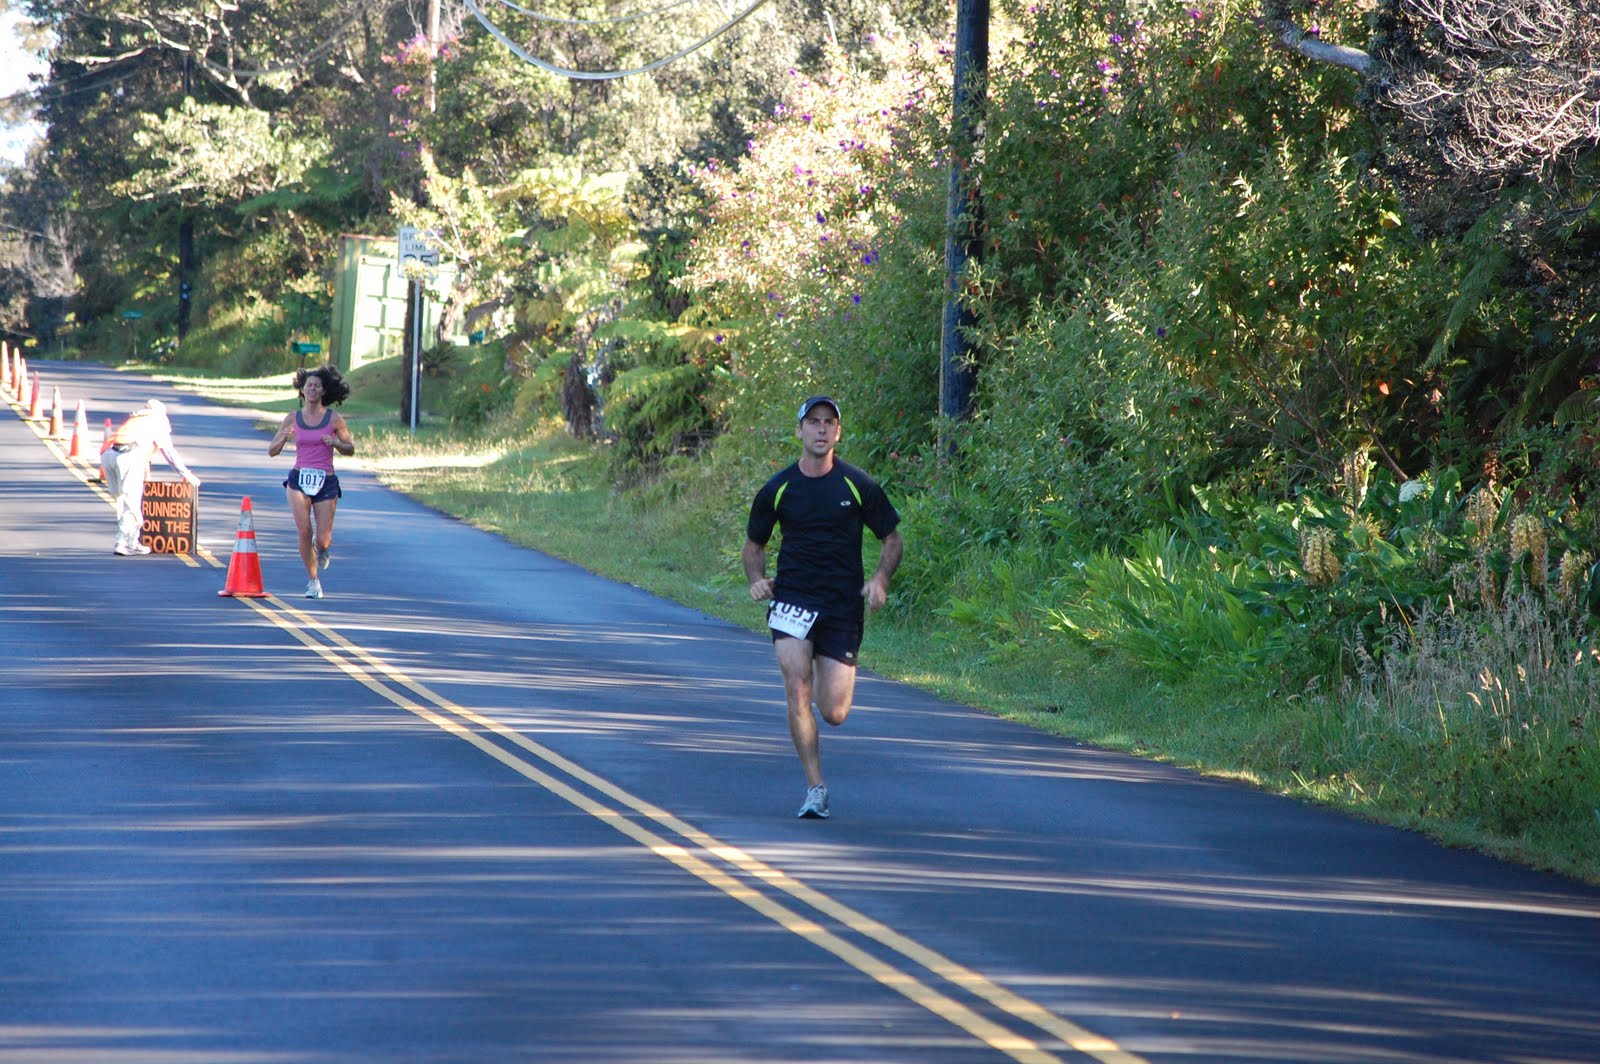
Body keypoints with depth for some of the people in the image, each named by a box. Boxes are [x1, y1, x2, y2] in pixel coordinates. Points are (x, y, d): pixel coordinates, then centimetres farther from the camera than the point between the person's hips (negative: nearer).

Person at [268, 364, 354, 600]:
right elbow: (272, 451, 6)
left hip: (326, 482, -1)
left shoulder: (334, 419, 0)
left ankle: (323, 549, 37)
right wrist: (284, 438, -15)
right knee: (304, 529, -17)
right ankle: (313, 580, 1)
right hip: (299, 480, 1)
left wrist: (335, 443, -14)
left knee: (322, 542, -3)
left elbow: (350, 449, 7)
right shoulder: (292, 418, 4)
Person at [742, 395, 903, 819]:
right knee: (797, 690, -20)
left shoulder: (859, 486, -1)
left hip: (843, 606, 0)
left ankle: (835, 679, 38)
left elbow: (893, 538, 8)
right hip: (791, 601, 0)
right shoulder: (777, 490, 2)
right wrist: (757, 580, -5)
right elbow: (753, 544, 15)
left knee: (834, 714, -1)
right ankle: (815, 788, -11)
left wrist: (880, 579, -11)